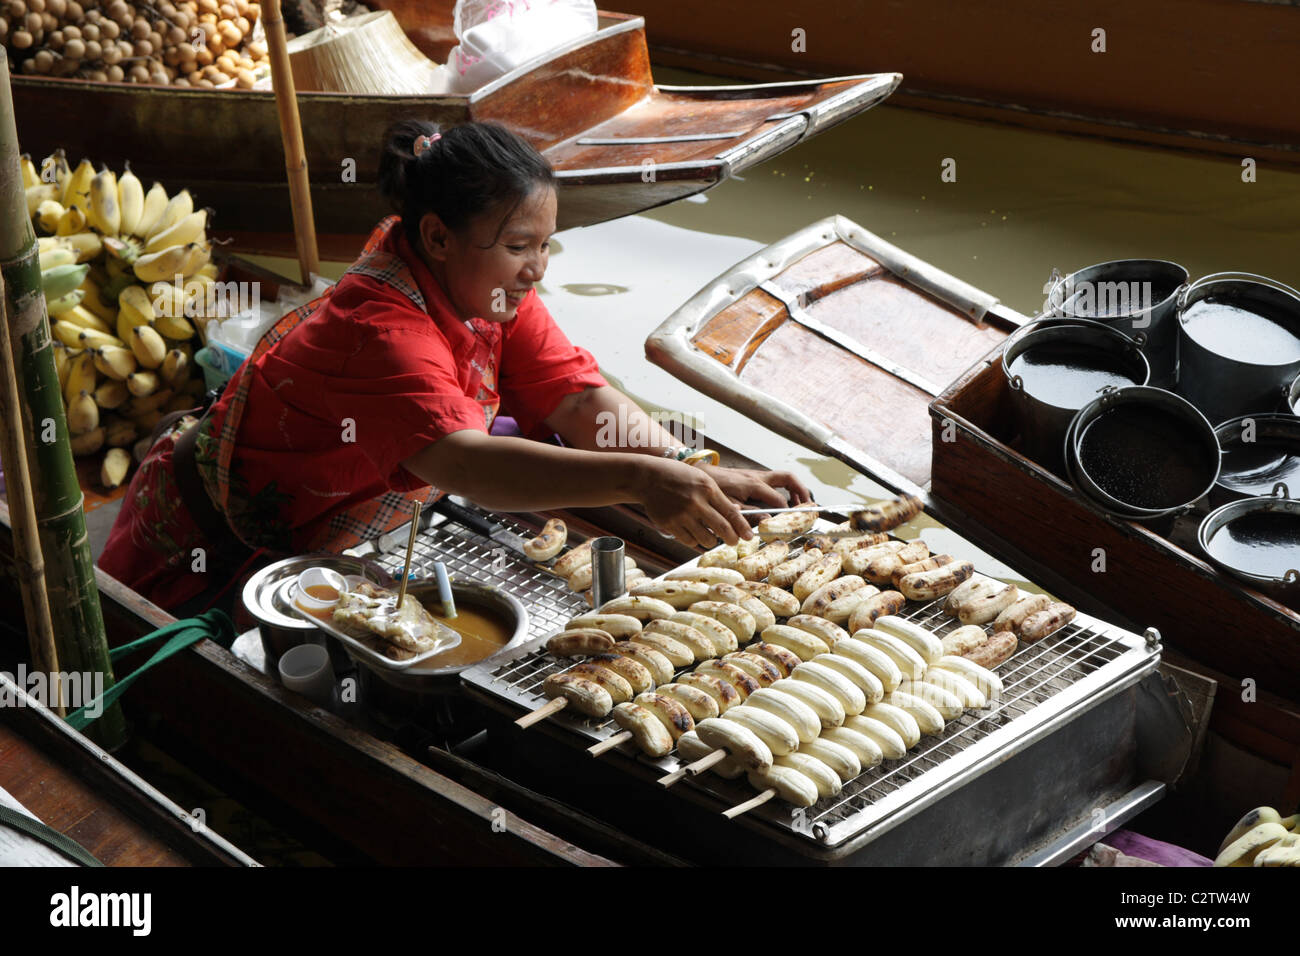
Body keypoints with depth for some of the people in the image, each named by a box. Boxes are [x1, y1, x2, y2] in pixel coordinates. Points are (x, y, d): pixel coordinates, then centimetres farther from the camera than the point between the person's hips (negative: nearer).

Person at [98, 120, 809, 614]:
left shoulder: (487, 289, -10)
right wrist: (638, 480, -66)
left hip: (324, 543, 8)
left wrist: (697, 476, -34)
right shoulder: (379, 330, -38)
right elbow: (465, 464, -55)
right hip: (211, 551, -8)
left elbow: (580, 400, -15)